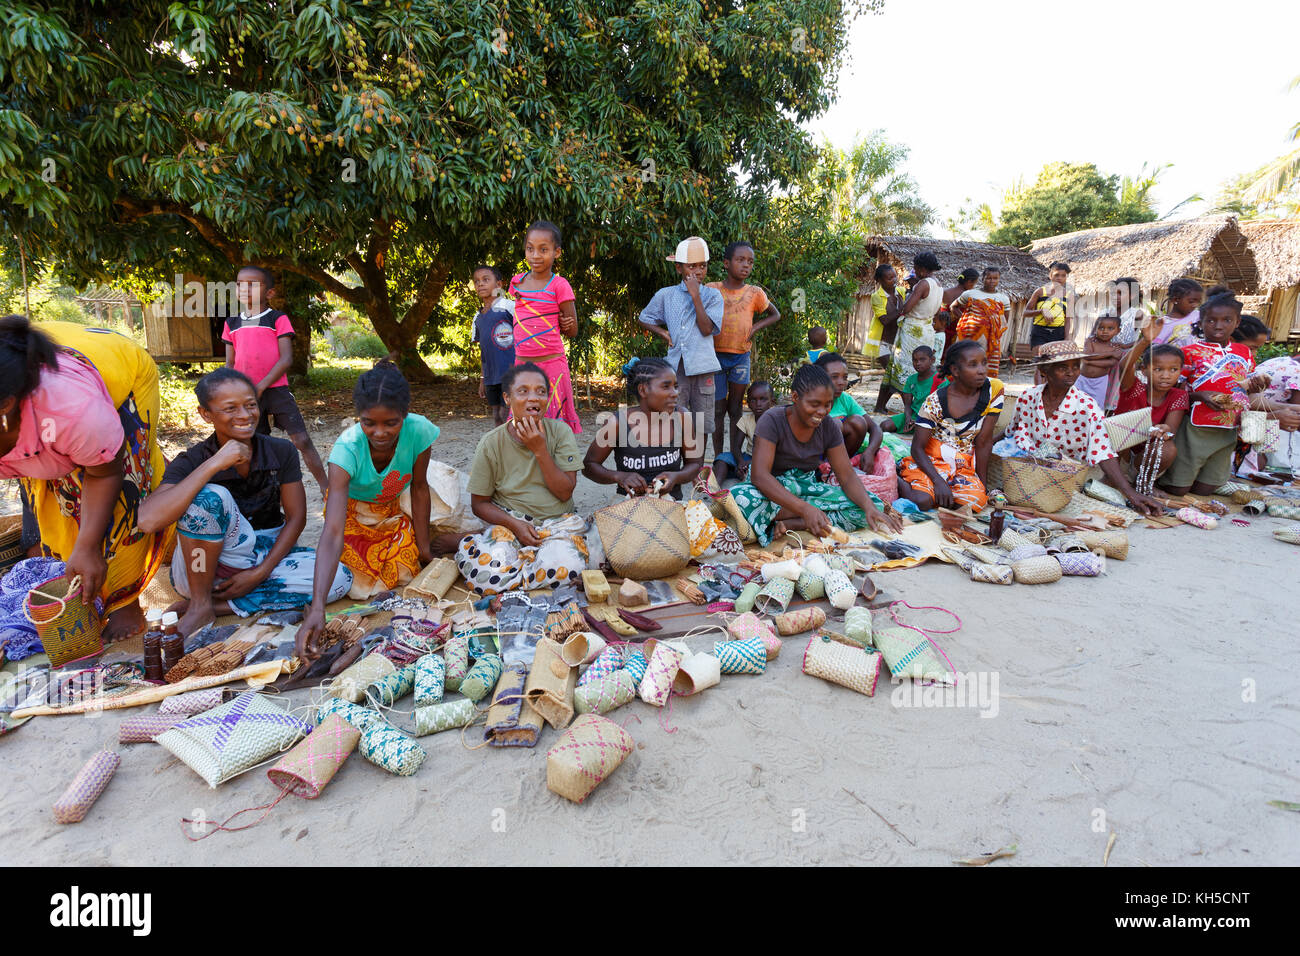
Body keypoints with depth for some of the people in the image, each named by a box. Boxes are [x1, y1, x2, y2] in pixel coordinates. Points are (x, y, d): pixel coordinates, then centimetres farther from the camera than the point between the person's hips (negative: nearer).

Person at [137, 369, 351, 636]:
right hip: (210, 564, -3)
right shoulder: (191, 461, -12)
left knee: (338, 578, -23)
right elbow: (148, 521, -30)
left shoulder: (281, 452, -5)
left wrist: (260, 573, -14)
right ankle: (200, 604, -16)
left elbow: (296, 518, -3)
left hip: (268, 556, 3)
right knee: (208, 495, -30)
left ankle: (221, 604, -16)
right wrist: (213, 464, -31)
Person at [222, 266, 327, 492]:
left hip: (276, 389, -4)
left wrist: (261, 386, -15)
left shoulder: (278, 319, -3)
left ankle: (326, 488, -2)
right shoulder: (231, 324, 11)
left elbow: (287, 359, -10)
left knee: (302, 440, -9)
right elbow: (230, 363, 15)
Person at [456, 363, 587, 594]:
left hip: (558, 521, 1)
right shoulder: (492, 443, -4)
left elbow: (565, 492, -7)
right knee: (485, 572, -31)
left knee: (564, 565, -33)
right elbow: (479, 503, 2)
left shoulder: (560, 432, -3)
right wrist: (515, 524, -15)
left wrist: (540, 450, -17)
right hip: (509, 521, 0)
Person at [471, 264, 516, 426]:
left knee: (506, 414, -9)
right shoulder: (478, 318, 15)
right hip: (491, 377, 6)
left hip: (511, 373, -6)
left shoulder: (508, 307, -4)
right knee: (496, 416, 10)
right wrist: (481, 379, 18)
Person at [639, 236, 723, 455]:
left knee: (701, 427, 7)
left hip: (703, 367, 0)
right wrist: (662, 332, 4)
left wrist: (695, 296, -13)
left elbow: (707, 329, -10)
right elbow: (645, 319, 21)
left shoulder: (712, 295, 3)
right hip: (675, 367, 0)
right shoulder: (666, 295, 6)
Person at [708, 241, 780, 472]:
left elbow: (775, 315, 16)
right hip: (716, 355, -1)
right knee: (718, 410, 3)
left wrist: (755, 327, 1)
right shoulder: (711, 289, -2)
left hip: (741, 357, 1)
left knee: (735, 409, 6)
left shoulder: (755, 293, 2)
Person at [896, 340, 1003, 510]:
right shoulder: (935, 402, -13)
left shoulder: (994, 390, -6)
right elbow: (917, 447, -12)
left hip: (964, 467, 3)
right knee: (922, 501, -30)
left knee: (976, 500, -28)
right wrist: (938, 481, -26)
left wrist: (982, 485, -2)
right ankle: (896, 479, 2)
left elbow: (983, 442, -3)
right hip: (930, 461, -3)